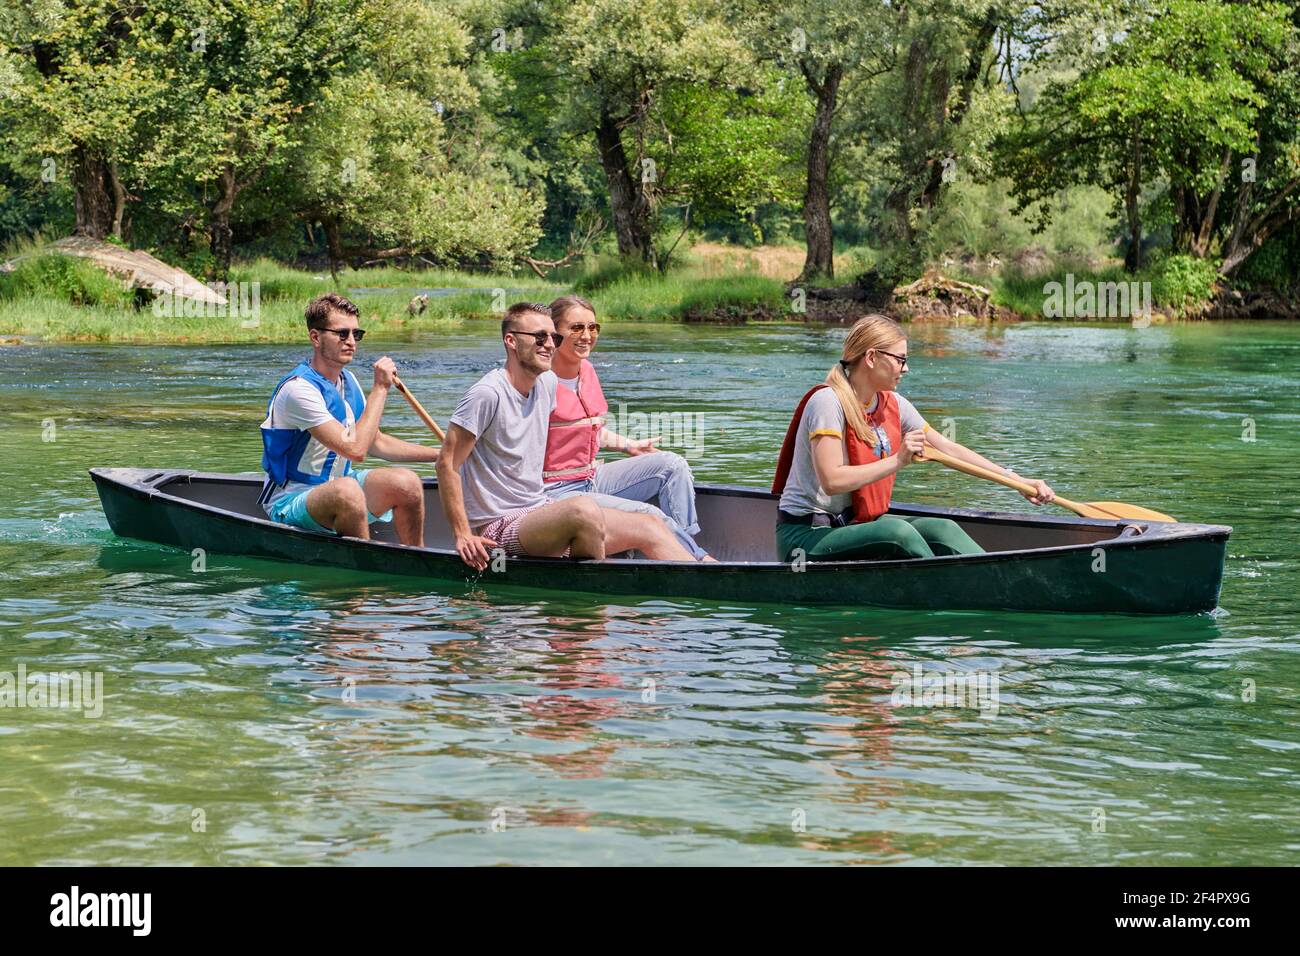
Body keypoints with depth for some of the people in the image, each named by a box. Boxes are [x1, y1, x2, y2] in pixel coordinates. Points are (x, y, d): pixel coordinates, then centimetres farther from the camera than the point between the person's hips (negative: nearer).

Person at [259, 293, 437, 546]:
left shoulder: (347, 380, 8)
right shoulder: (299, 389, -22)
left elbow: (376, 443, 18)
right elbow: (355, 449, -28)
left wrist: (440, 454, 11)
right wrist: (380, 387, -22)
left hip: (334, 484, 9)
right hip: (289, 503, -9)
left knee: (406, 482, -9)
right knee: (347, 490, -37)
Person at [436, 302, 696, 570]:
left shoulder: (547, 384, 9)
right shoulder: (487, 394, -17)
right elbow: (447, 463, -17)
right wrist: (463, 535, -19)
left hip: (537, 512, 9)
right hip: (497, 529, -9)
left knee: (649, 527, 0)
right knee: (584, 509, -35)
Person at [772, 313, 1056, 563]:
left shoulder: (893, 405, 7)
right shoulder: (828, 402, -18)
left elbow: (949, 449, 10)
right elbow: (831, 480, -28)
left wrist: (1016, 479, 5)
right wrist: (897, 460, -29)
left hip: (857, 524, 8)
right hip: (805, 533, -8)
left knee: (942, 529, -12)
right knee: (898, 532, -31)